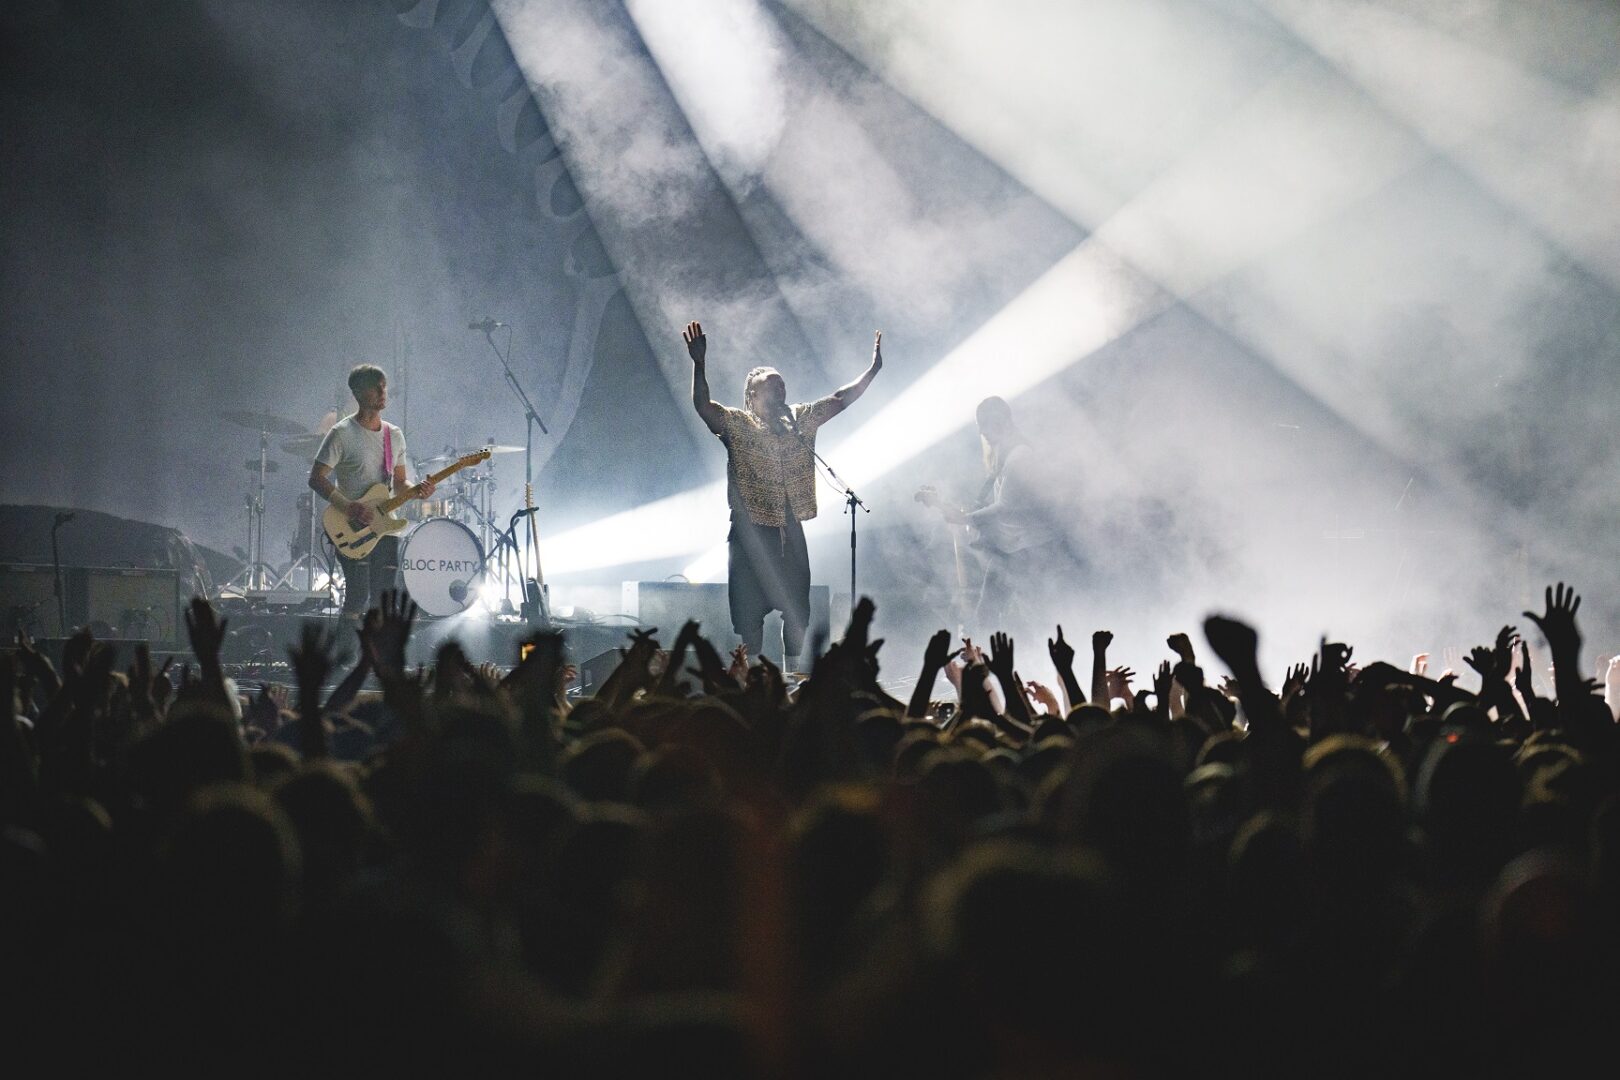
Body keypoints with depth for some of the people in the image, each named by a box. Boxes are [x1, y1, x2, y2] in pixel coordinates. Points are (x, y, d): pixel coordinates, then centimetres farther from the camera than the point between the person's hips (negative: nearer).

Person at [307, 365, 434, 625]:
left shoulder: (394, 435, 12)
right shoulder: (342, 434, -8)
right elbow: (316, 478, -11)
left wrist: (416, 491, -5)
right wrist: (350, 507, -21)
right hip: (351, 527, -6)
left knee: (384, 602, 5)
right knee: (357, 598, -15)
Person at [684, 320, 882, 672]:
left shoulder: (801, 420, 11)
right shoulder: (737, 424, -3)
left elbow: (841, 399, 14)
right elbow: (702, 405, -18)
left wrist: (873, 369, 8)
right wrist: (699, 364, -32)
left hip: (791, 531, 5)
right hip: (752, 530, -5)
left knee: (797, 606, 8)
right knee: (750, 610, -3)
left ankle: (792, 669, 18)